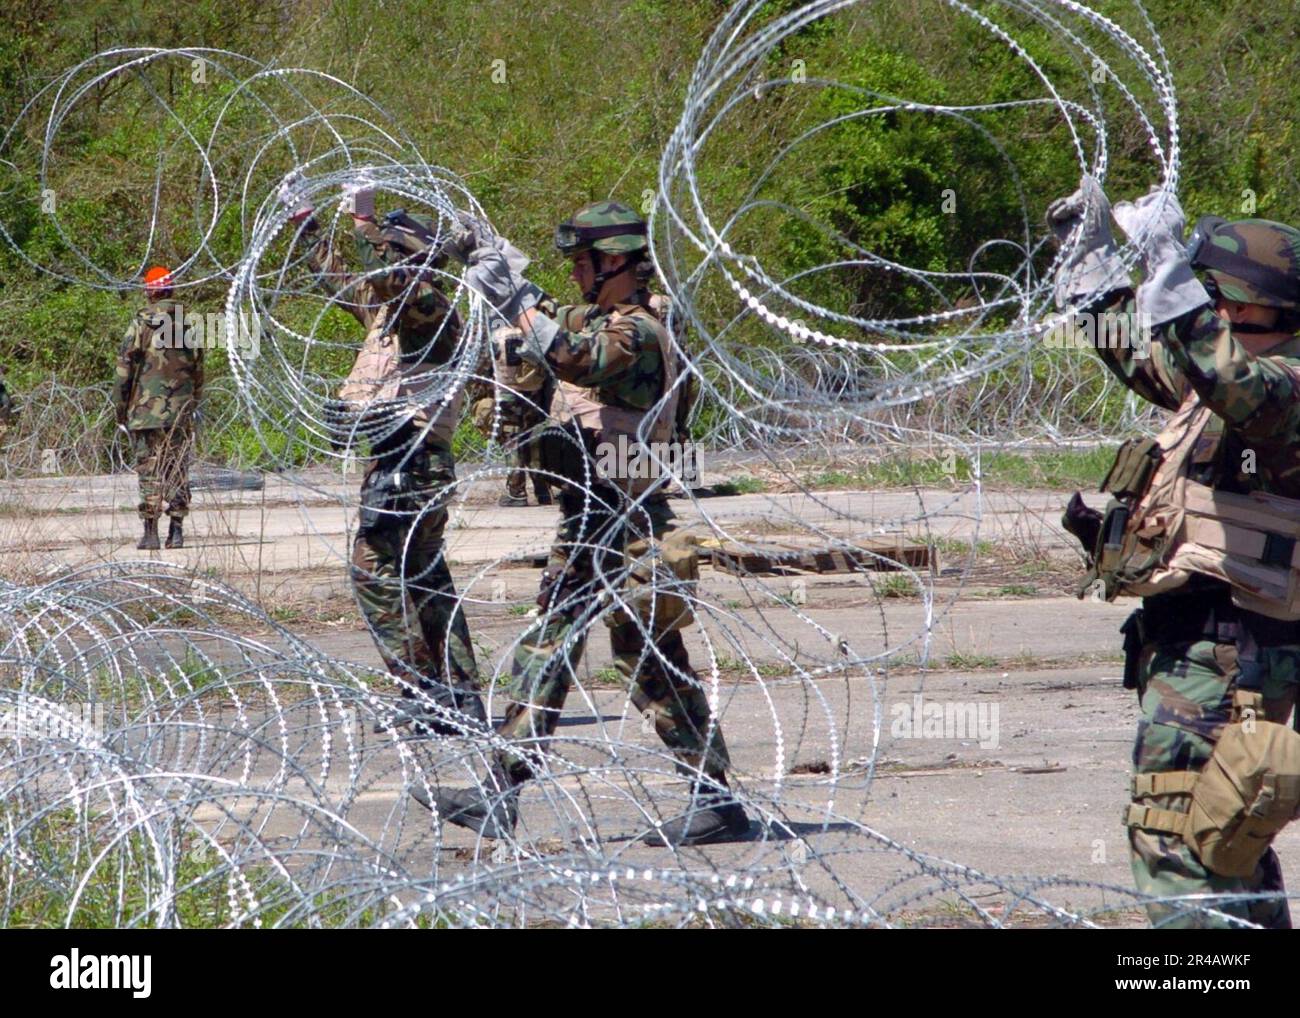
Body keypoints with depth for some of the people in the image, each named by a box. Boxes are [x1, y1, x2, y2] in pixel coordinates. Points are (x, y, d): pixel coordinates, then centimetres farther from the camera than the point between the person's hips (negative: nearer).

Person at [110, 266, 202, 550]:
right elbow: (198, 370, 13)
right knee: (178, 469, 8)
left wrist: (120, 409, 2)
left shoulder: (141, 324, -6)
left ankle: (150, 532, -6)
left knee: (148, 470, -2)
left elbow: (124, 369, -6)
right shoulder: (187, 325, 6)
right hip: (181, 410, 3)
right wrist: (194, 404, 23)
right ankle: (177, 531, 5)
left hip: (146, 409, -3)